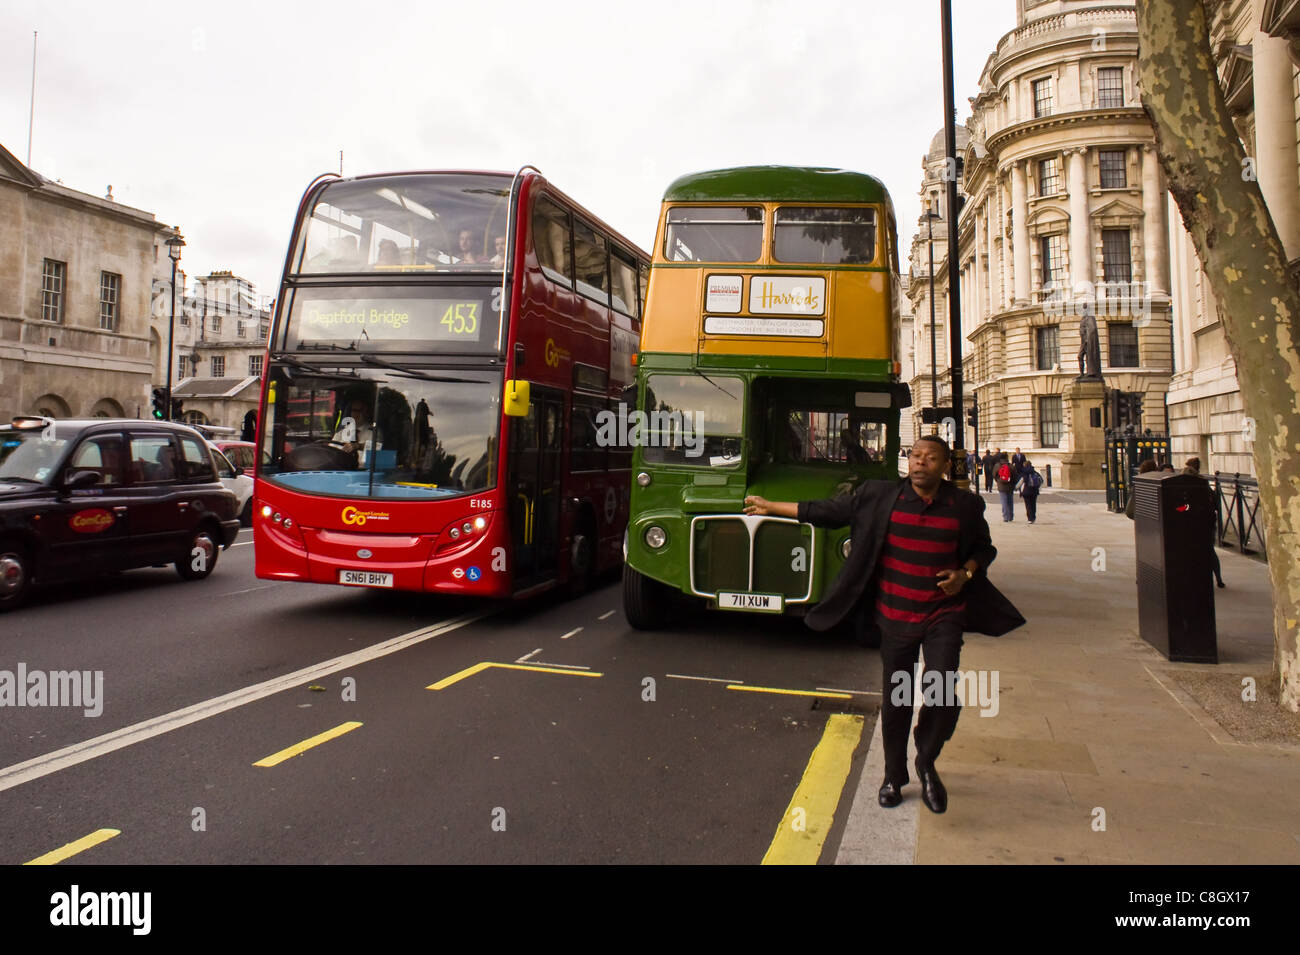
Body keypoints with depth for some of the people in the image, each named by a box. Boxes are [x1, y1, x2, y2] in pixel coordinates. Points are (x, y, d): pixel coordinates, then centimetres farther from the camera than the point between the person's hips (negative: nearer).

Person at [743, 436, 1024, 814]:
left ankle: (927, 763, 18)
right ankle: (894, 774, 32)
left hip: (944, 616, 0)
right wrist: (772, 507, 4)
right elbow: (827, 511, 3)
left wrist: (965, 574, -6)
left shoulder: (965, 506, -1)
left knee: (942, 695, -12)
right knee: (896, 700, 10)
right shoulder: (879, 497, -2)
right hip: (896, 616, 1)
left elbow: (983, 549, 14)